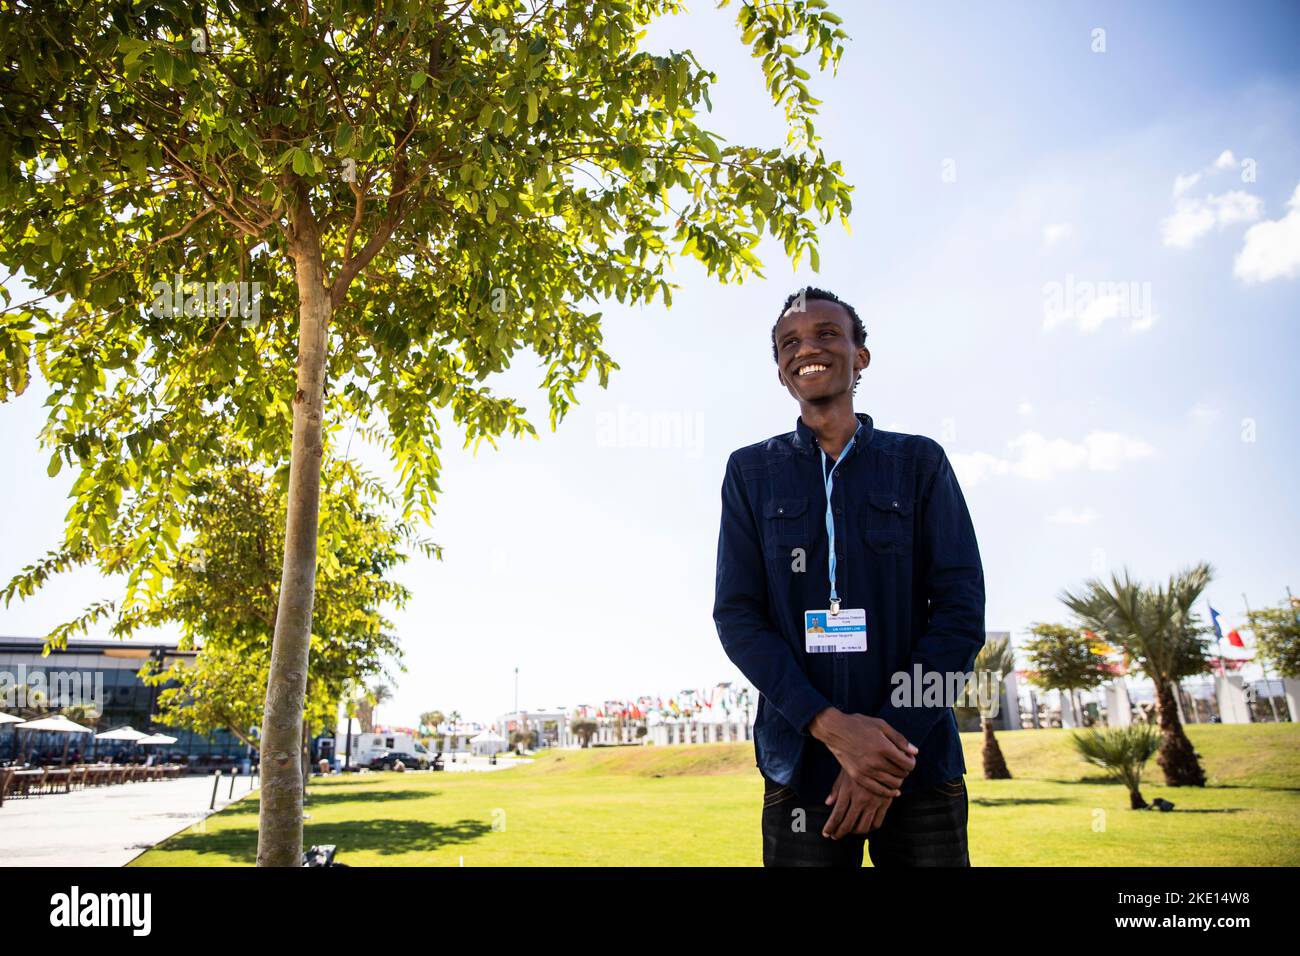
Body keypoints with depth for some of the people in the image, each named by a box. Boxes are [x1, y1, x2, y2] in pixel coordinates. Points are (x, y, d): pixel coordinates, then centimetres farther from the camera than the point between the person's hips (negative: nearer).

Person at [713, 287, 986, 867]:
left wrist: (890, 737, -12)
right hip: (801, 763, 0)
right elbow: (736, 616, 0)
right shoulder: (752, 471, 6)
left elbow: (961, 609, -1)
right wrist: (831, 726, -13)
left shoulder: (919, 463, 5)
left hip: (921, 763, 0)